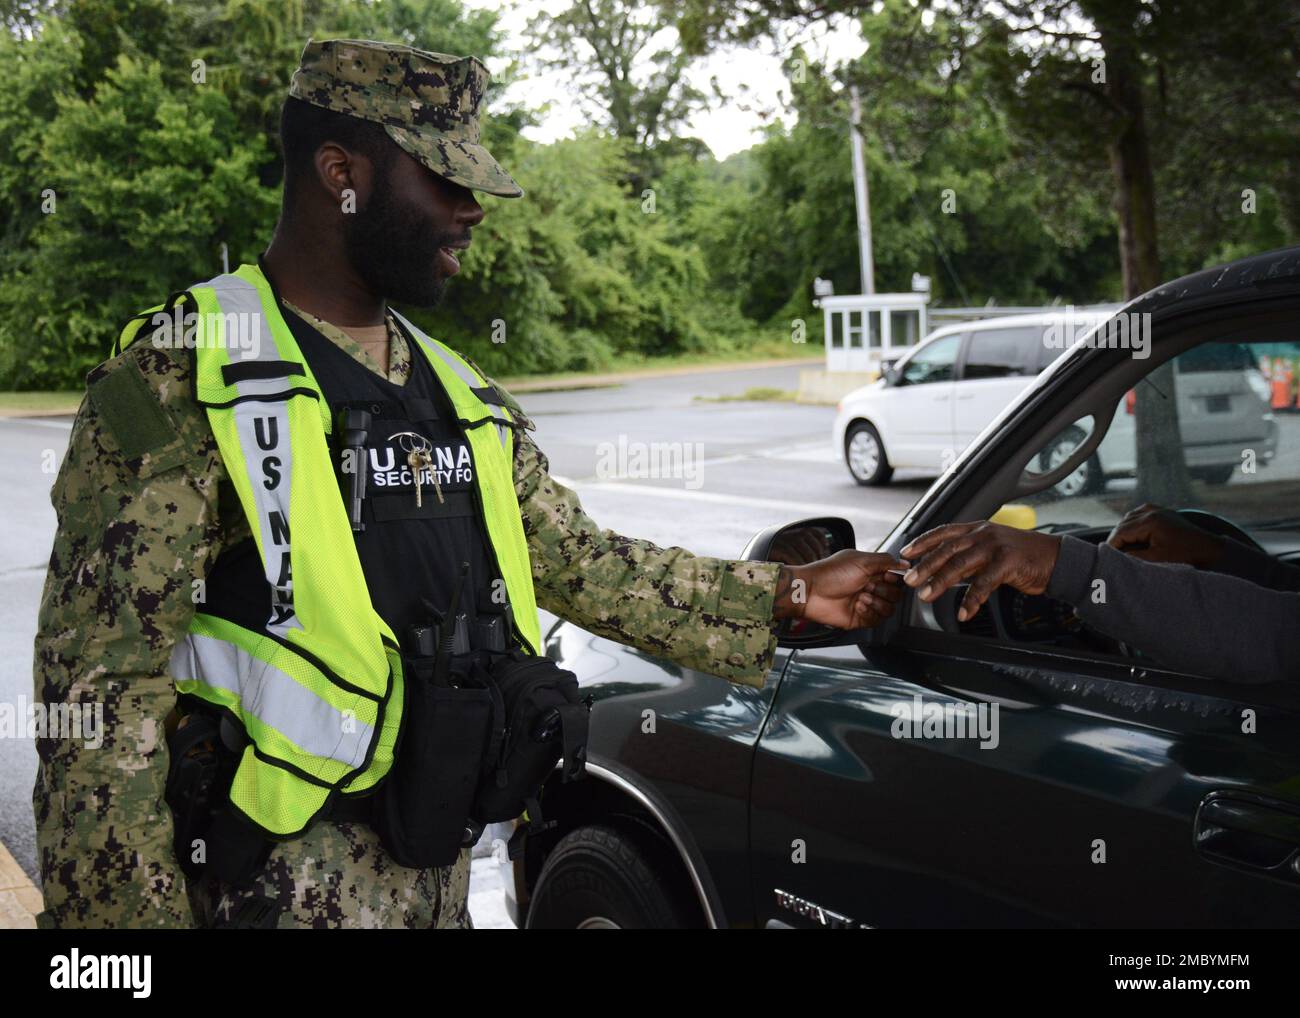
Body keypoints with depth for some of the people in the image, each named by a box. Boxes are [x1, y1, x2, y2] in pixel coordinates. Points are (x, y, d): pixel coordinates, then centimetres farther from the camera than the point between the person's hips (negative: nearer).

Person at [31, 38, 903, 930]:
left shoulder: (461, 392, 11)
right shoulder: (184, 375, -13)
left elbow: (580, 563, 14)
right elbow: (105, 690, -16)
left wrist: (787, 595, 10)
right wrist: (127, 910, -19)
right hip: (277, 879, -7)